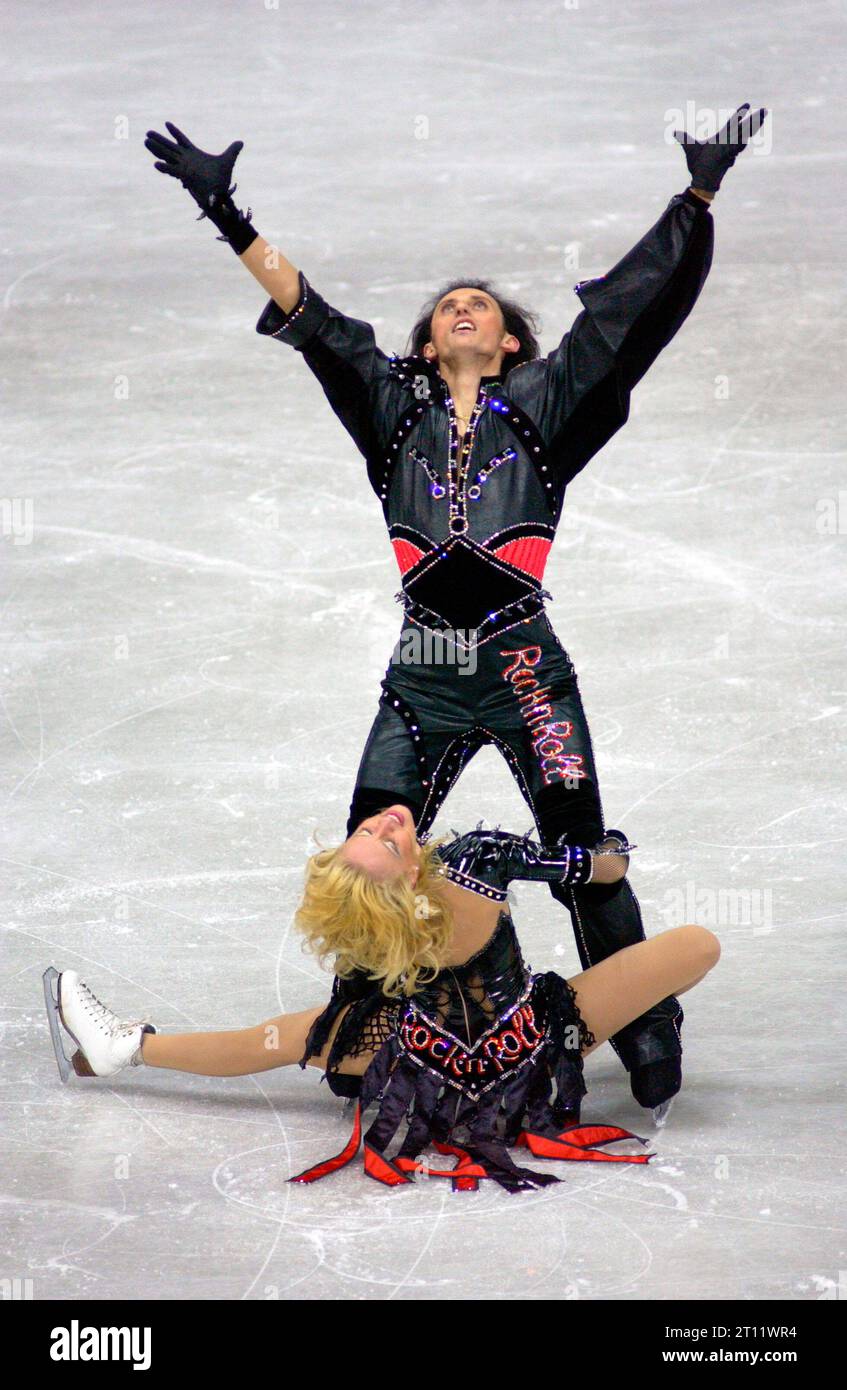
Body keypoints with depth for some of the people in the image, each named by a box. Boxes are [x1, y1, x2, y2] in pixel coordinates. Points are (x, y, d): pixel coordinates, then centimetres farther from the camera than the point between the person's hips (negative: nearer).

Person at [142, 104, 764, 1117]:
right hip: (422, 680, 2)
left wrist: (698, 197, 0)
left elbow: (639, 305, 4)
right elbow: (310, 319, 8)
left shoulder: (545, 407, 7)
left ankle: (648, 1034, 14)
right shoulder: (394, 408, 13)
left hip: (526, 673, -2)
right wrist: (229, 219, 3)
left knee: (583, 861, -1)